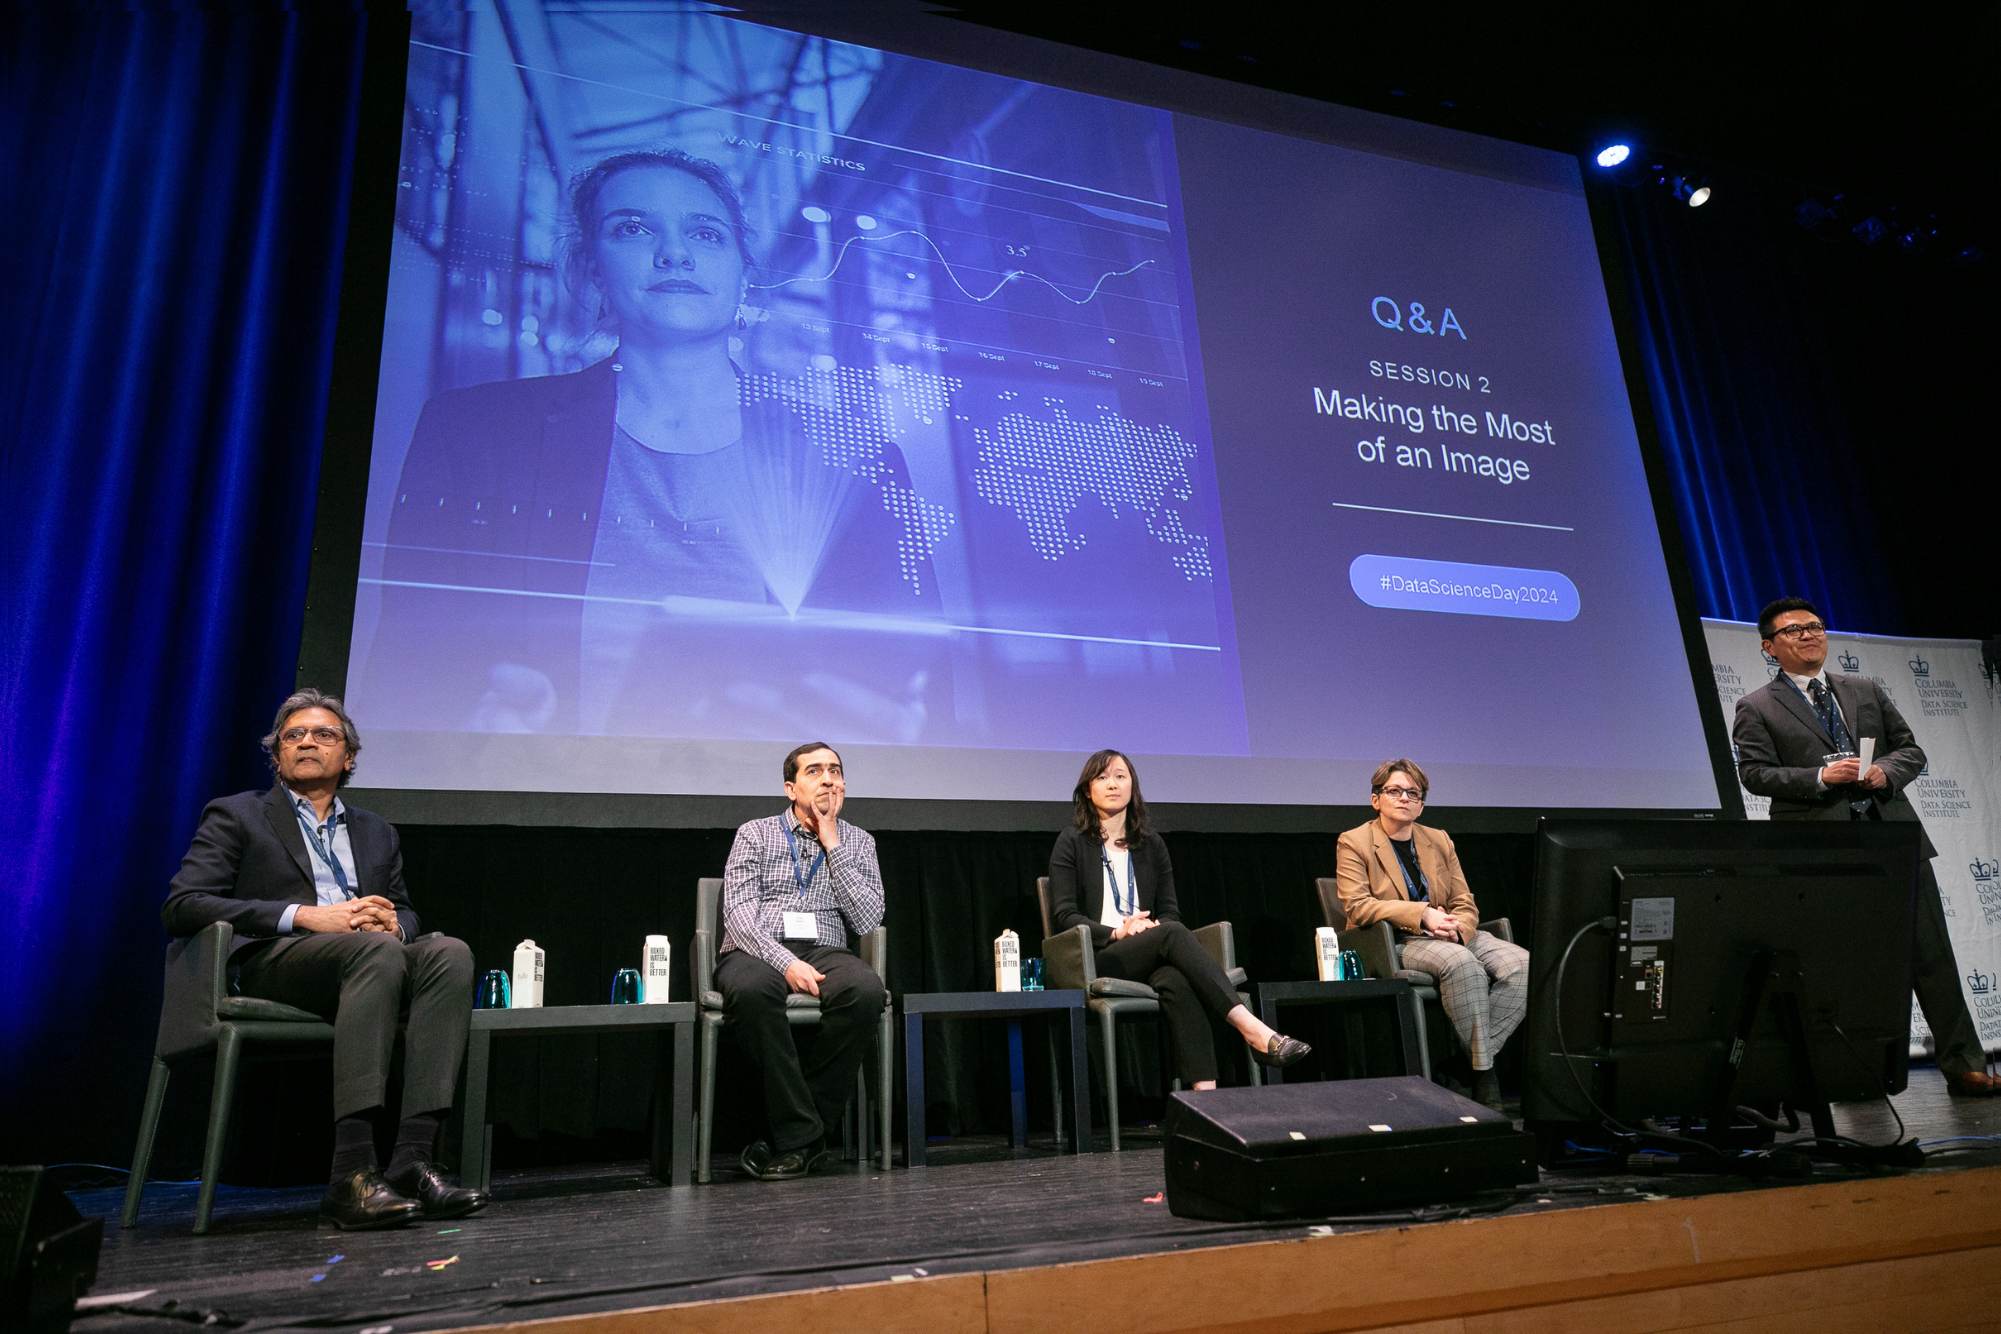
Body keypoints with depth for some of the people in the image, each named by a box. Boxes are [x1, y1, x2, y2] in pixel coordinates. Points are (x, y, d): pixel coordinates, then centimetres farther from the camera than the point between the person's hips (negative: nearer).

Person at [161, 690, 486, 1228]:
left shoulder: (376, 832, 28)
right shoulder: (237, 815, 14)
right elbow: (180, 905, 0)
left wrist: (392, 921, -3)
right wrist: (304, 916, -13)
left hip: (373, 957, 4)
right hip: (272, 962, -4)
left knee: (448, 951, -29)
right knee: (377, 951, -37)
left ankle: (412, 1159, -36)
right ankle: (352, 1173, -42)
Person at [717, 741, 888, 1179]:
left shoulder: (857, 841, 15)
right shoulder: (756, 834, 10)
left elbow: (867, 921, 0)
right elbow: (739, 913, -4)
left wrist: (831, 844, -2)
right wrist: (785, 961, -21)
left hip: (824, 952, 2)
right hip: (757, 952, -1)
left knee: (866, 989, -33)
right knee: (752, 989, -38)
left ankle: (788, 1136, -21)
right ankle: (804, 1135, -27)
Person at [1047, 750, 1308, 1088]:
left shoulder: (1151, 844, 18)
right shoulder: (1072, 843, 7)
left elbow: (1170, 910, 14)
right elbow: (1064, 916, -2)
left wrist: (1154, 929, -10)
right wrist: (1116, 932, -17)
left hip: (1149, 960, 3)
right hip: (1097, 962, -3)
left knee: (1176, 981, -35)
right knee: (1174, 934, -32)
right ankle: (1252, 1029, -41)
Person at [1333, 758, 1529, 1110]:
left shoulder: (1439, 840, 18)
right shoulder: (1353, 843, 1)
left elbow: (1465, 905, 14)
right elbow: (1357, 906, -11)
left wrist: (1456, 928, -10)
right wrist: (1422, 915, -18)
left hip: (1451, 938, 6)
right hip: (1393, 943, -6)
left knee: (1522, 965, -21)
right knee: (1462, 964, -35)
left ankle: (1477, 1056, -17)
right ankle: (1483, 1073, -23)